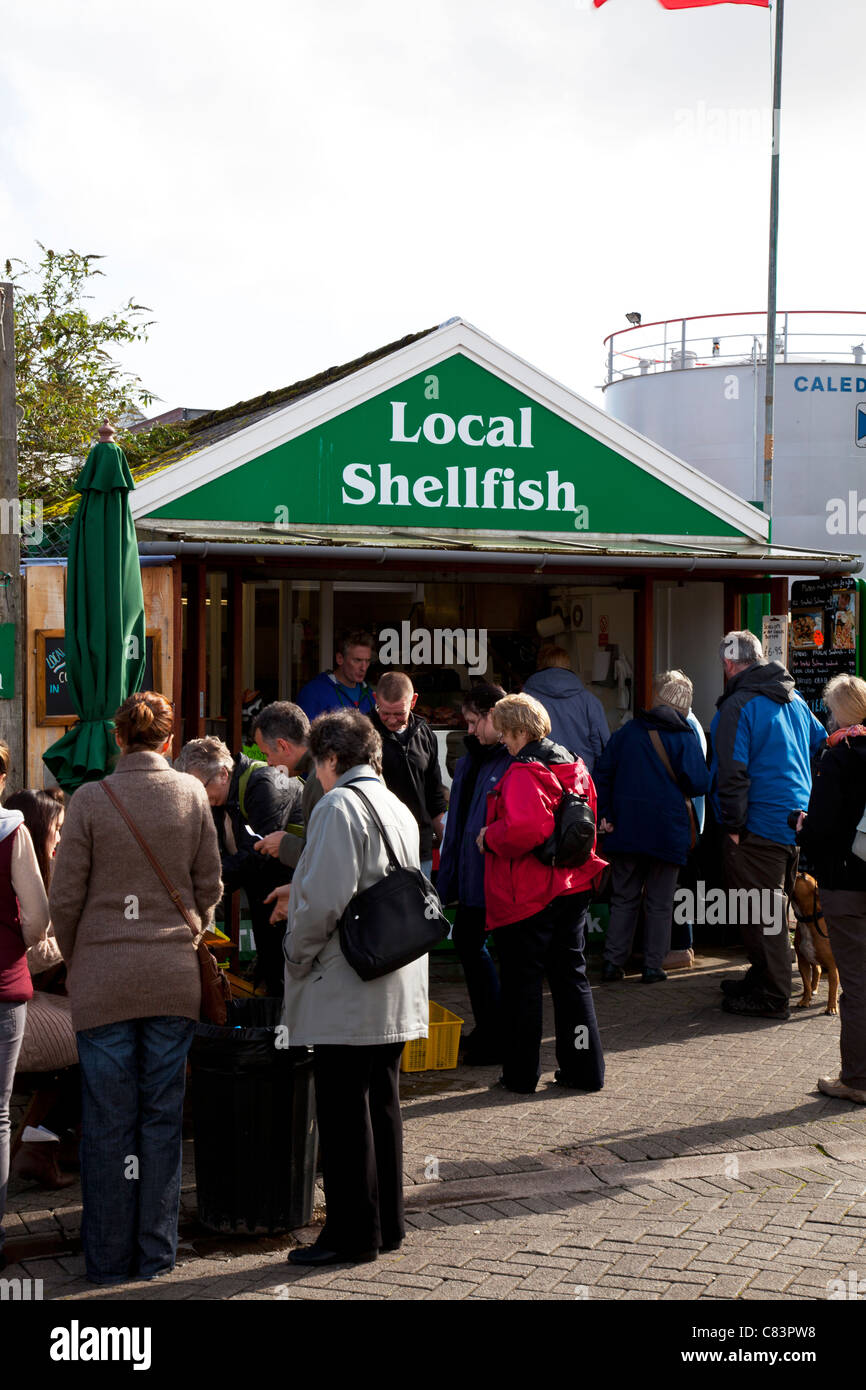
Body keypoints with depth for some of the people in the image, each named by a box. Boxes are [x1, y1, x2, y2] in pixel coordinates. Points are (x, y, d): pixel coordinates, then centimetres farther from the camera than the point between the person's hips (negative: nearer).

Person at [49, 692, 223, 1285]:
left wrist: (76, 958, 14)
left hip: (104, 980, -1)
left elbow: (65, 897, -3)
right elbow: (209, 886, 6)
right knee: (162, 1117, 9)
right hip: (173, 977, 2)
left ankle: (109, 1258, 13)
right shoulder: (191, 793, 0)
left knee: (108, 1120, 6)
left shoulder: (90, 799, -6)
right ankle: (156, 1252, 15)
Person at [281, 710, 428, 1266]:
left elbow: (324, 900, -21)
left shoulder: (338, 807, -13)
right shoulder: (399, 809, 14)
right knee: (382, 1103, 15)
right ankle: (388, 1224, 22)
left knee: (344, 1111, -1)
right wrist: (297, 896, 27)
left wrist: (296, 954, -5)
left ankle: (352, 1234, 4)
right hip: (397, 989, 9)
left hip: (346, 990, -9)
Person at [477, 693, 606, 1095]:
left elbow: (522, 830, -29)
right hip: (573, 887, 8)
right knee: (571, 975, 14)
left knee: (522, 980, 3)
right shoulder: (574, 767, 10)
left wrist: (489, 837, -12)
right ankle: (585, 1068, 16)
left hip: (528, 894, -8)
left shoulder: (523, 773, -17)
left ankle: (520, 1074, 10)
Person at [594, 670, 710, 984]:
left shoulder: (627, 731, 5)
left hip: (626, 829, 3)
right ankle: (653, 966, 9)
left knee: (624, 898, 13)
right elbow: (698, 783, -13)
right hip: (667, 833, -3)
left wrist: (604, 814, 7)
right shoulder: (685, 736, -7)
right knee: (660, 903, 8)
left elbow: (603, 773, 4)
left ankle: (613, 961, 10)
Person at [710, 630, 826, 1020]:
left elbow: (733, 773, -20)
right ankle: (763, 978, 30)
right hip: (796, 823, 8)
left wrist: (733, 824, -14)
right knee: (772, 907, 19)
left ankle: (770, 996, 2)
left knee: (760, 914, -2)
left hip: (759, 826, -8)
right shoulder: (795, 700, 11)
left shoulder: (737, 706, -14)